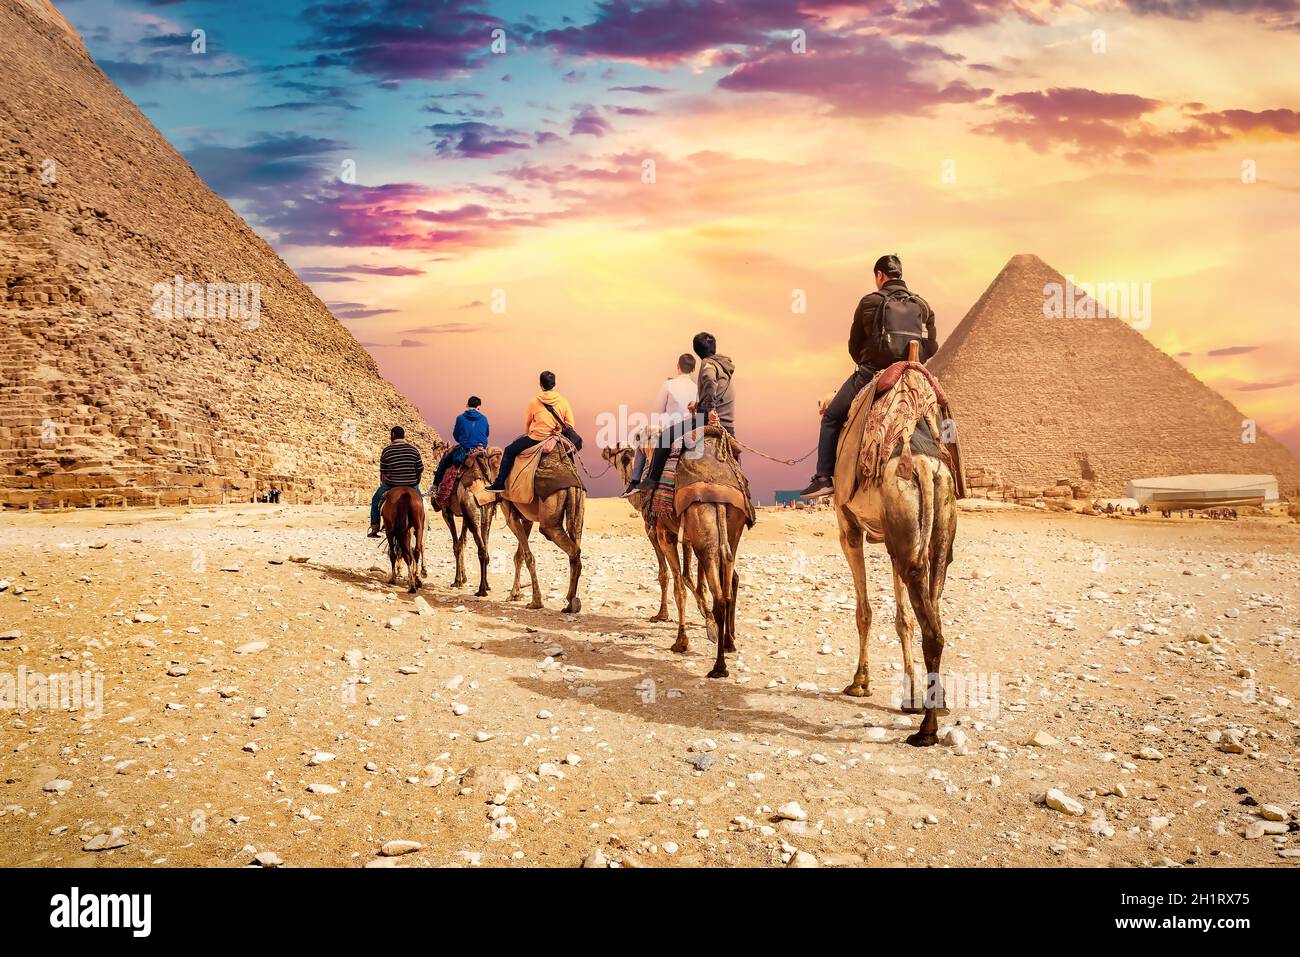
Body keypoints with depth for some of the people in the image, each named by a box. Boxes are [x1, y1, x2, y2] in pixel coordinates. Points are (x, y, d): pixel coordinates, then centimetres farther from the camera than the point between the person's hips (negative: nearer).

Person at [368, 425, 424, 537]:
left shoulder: (386, 450, -4)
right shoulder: (414, 449, 1)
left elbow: (383, 472, 1)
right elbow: (420, 469, 3)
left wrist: (383, 483, 19)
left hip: (391, 484, -1)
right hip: (411, 485, 1)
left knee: (375, 499, 24)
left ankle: (375, 528, 21)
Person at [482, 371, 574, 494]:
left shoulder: (534, 402, -2)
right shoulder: (564, 401, 0)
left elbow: (527, 423, 11)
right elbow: (570, 425, 0)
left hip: (536, 439, -4)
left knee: (509, 451, 13)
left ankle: (499, 484, 9)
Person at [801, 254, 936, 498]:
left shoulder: (870, 302, -2)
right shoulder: (923, 306, 9)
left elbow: (854, 346, 6)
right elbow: (932, 347, 10)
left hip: (872, 374, -4)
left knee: (831, 418, 11)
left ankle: (824, 477, 1)